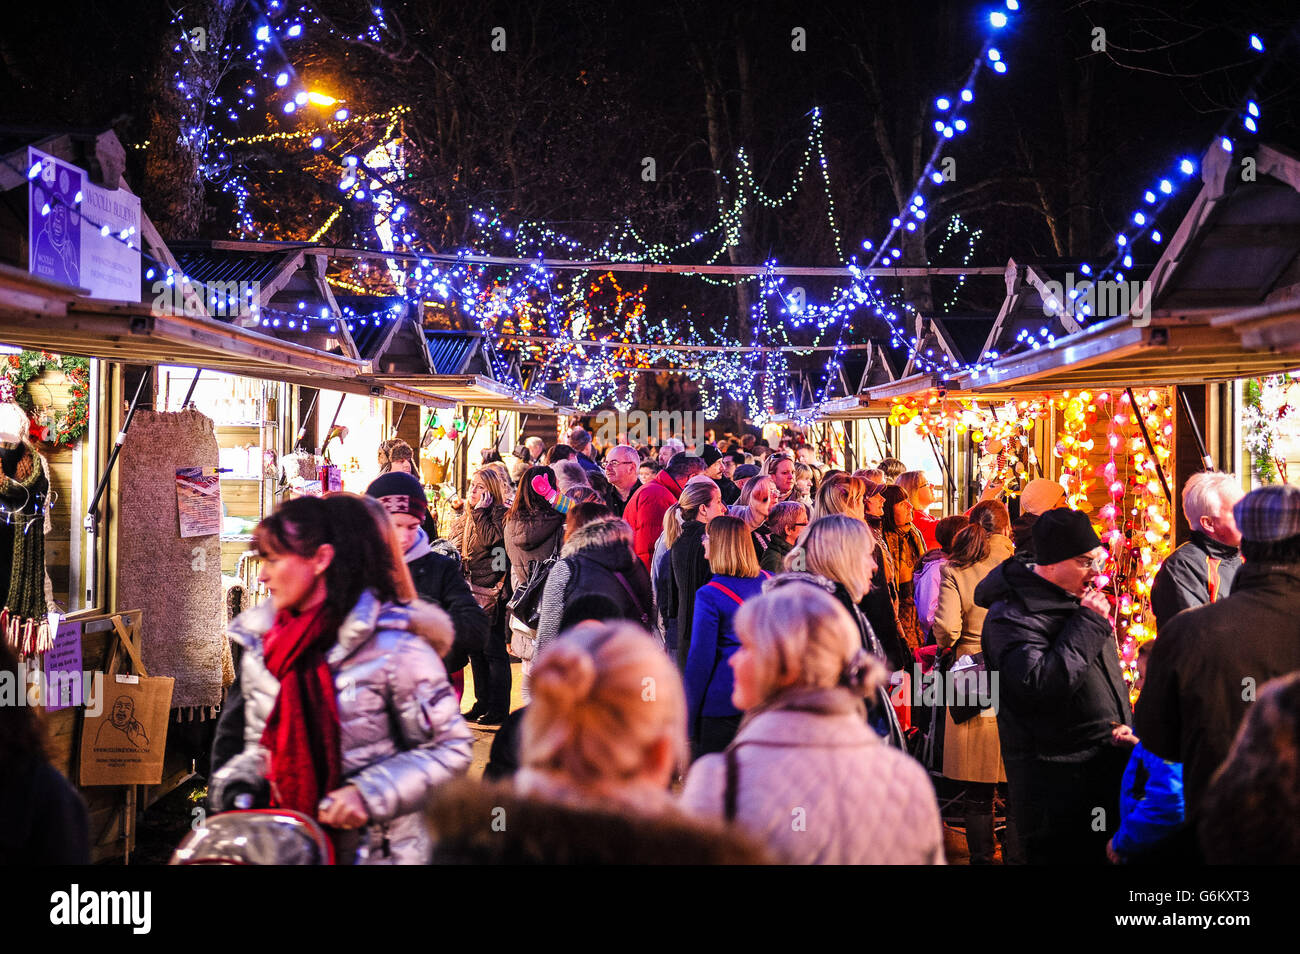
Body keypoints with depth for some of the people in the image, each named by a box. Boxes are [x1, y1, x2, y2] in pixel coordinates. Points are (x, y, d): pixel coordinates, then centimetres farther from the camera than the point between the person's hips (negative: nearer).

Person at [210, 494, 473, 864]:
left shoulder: (392, 644, -13)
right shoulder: (259, 646, 6)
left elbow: (450, 749, -11)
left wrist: (369, 793, -21)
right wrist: (238, 781, -2)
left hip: (381, 851, -5)